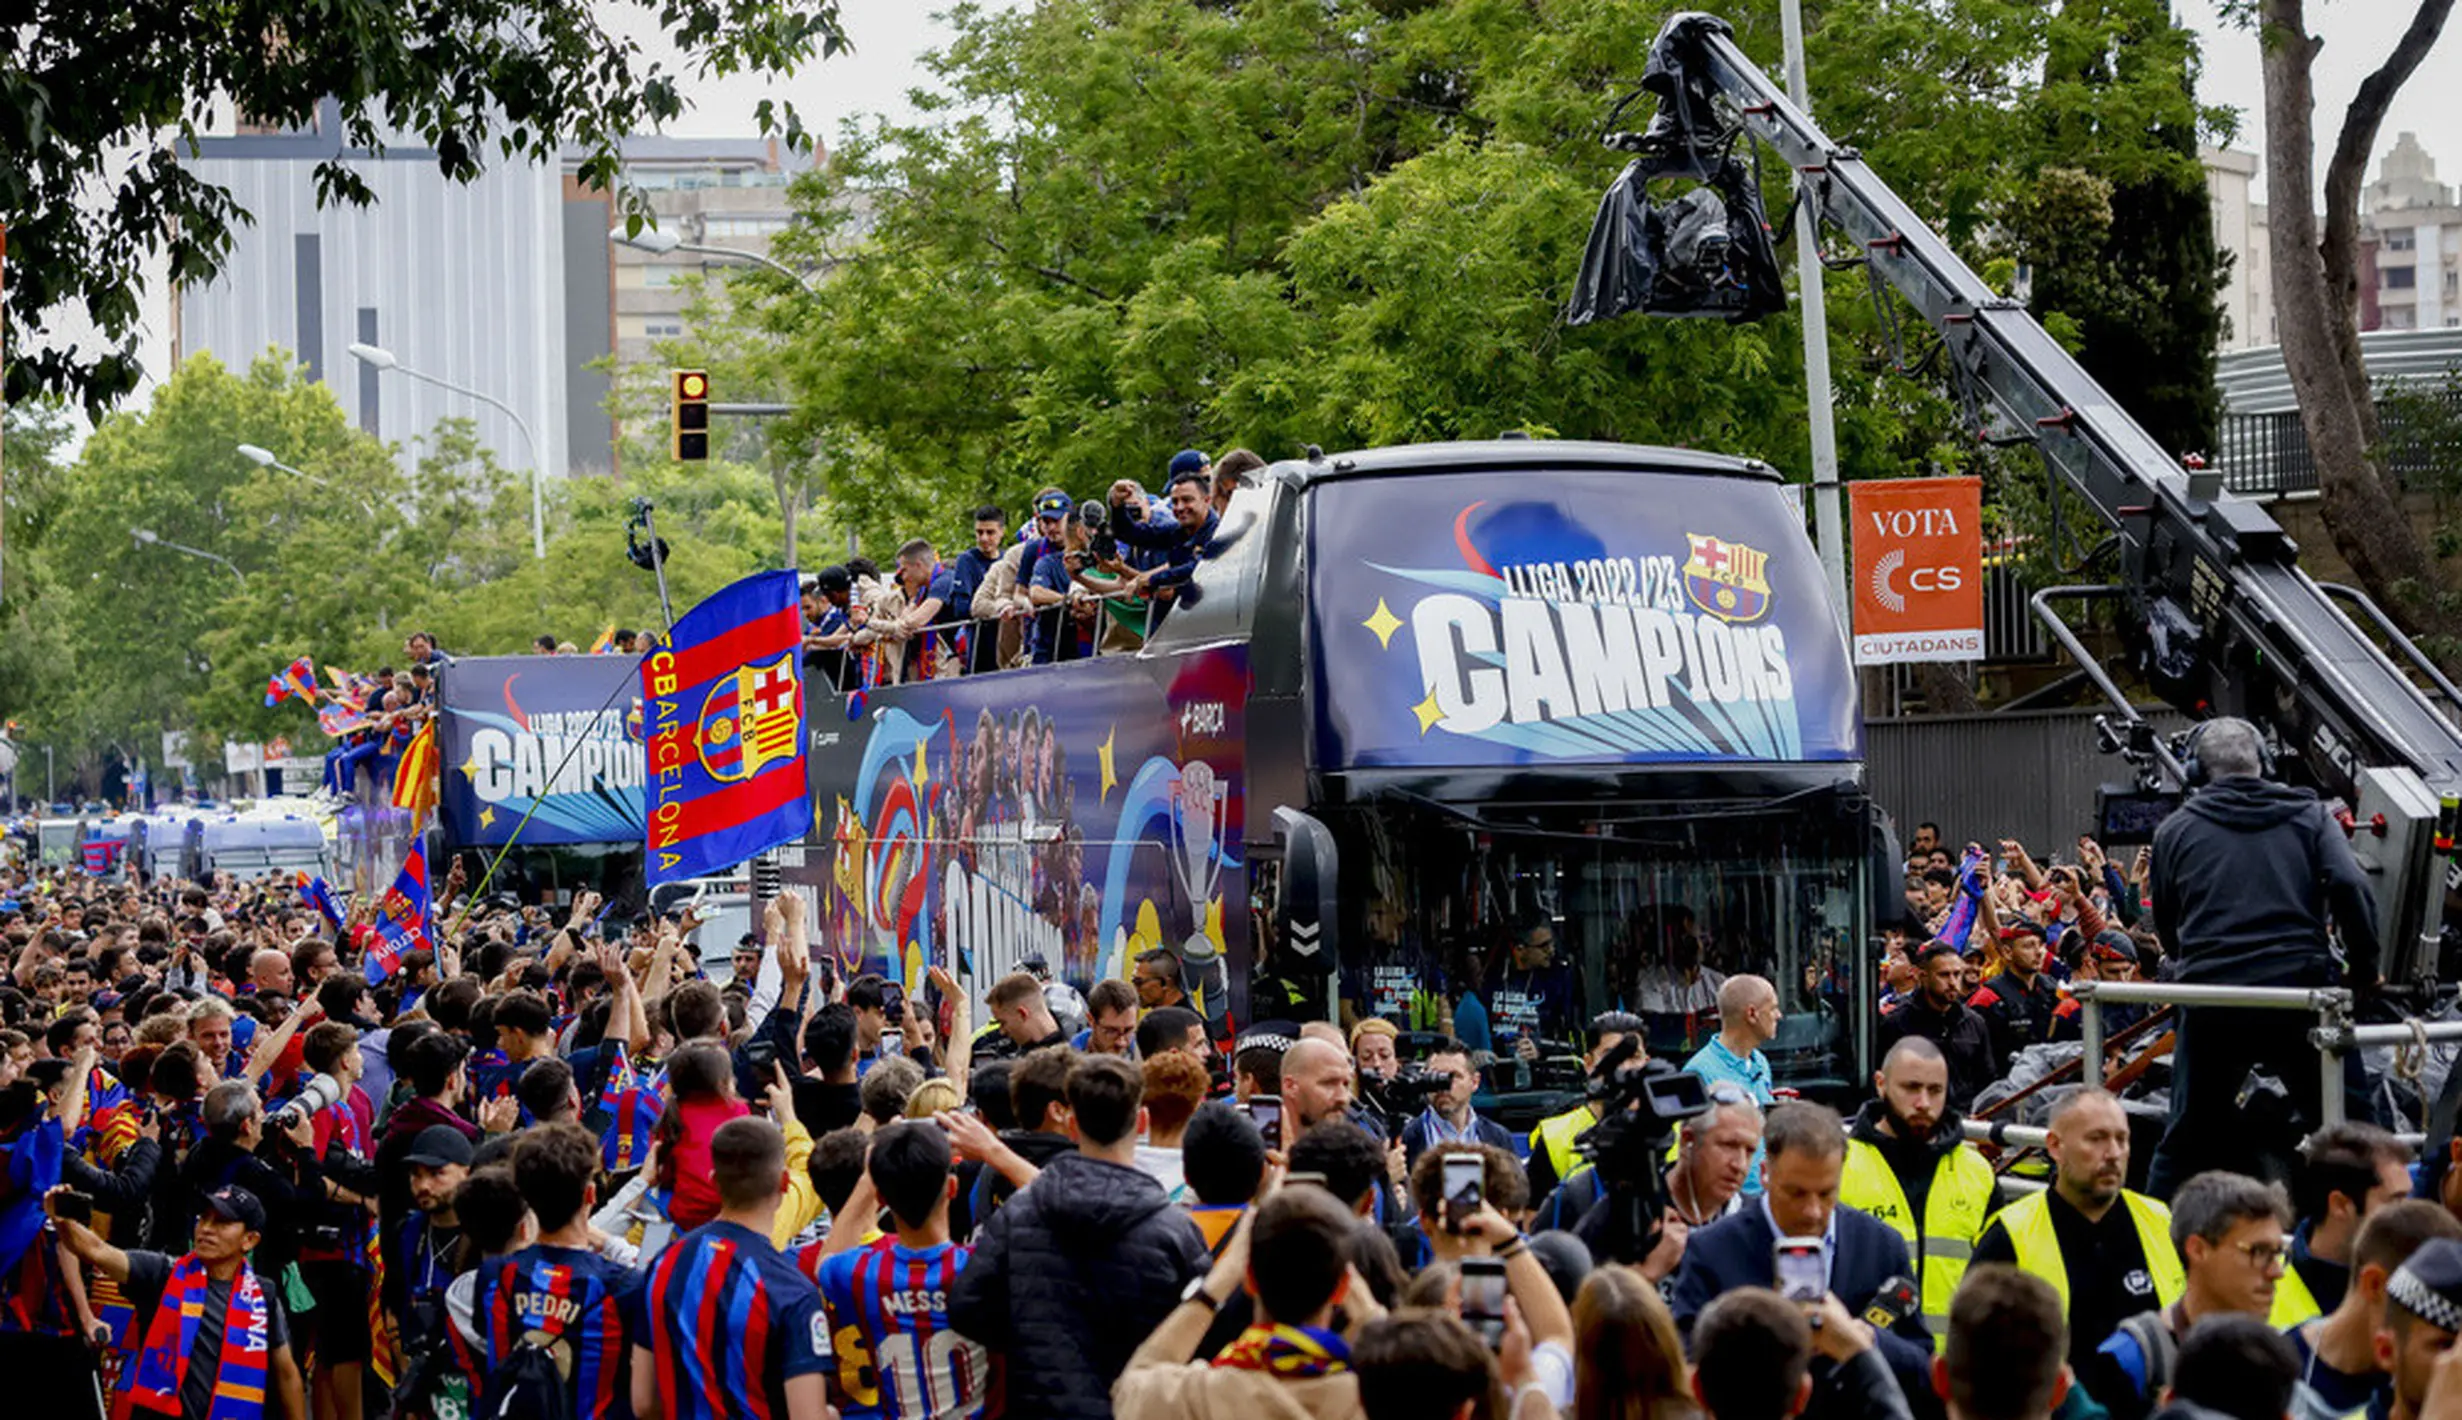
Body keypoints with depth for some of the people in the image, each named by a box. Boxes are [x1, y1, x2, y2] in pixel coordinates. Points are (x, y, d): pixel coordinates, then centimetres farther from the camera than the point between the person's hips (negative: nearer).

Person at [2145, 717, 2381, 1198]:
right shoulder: (2308, 815, 8)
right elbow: (2350, 886, -8)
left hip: (2210, 1000, 1)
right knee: (2349, 1125, 8)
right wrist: (2364, 969, 2)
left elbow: (2166, 929, 15)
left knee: (2185, 1140, 13)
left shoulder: (2176, 830, 10)